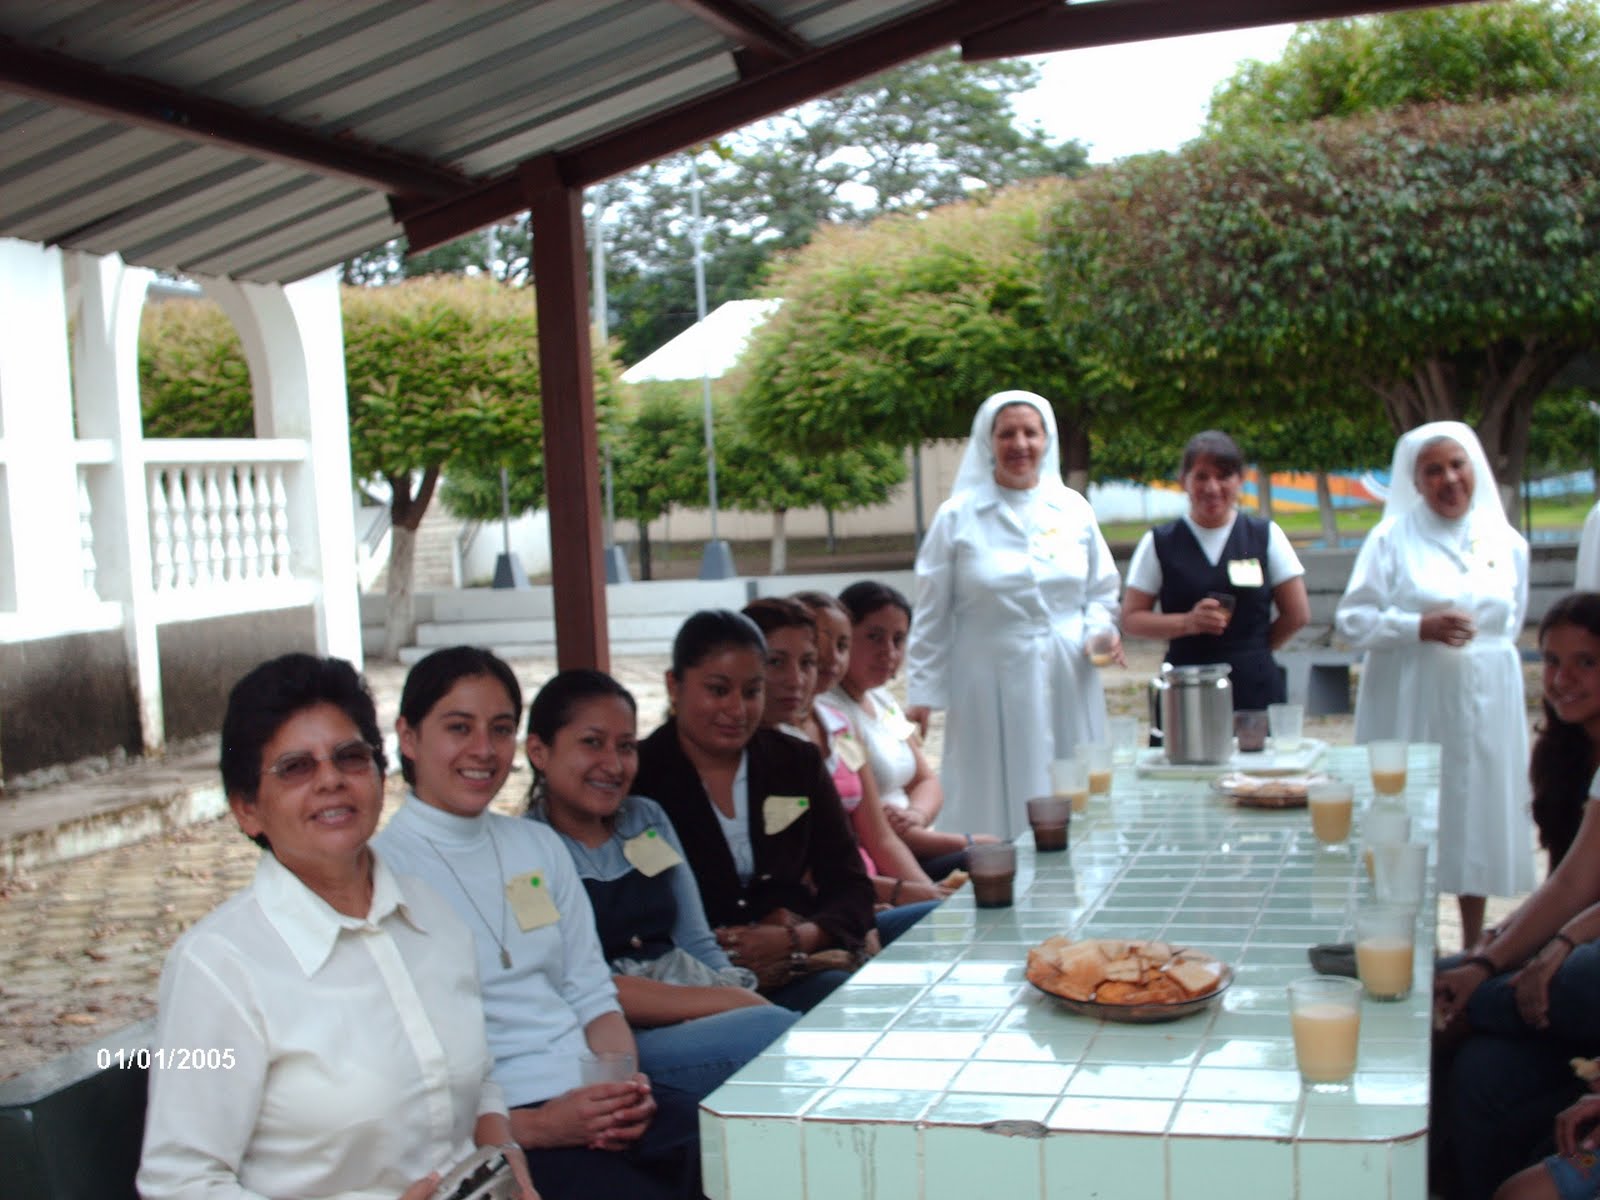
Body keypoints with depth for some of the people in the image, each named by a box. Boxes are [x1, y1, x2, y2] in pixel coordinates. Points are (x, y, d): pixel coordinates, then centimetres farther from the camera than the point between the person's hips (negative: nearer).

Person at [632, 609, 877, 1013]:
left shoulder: (798, 764, 13)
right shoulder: (638, 779, -1)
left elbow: (851, 888, 10)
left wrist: (798, 938, -11)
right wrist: (715, 952, -20)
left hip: (799, 967, 5)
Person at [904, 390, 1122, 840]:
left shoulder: (1073, 509, 8)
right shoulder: (958, 516, 0)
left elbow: (1102, 589, 17)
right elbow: (931, 616, 3)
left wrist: (1101, 628, -4)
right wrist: (921, 693, 1)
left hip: (1068, 685, 3)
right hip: (992, 687, -3)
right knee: (1002, 807, -1)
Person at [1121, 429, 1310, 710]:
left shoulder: (1266, 536, 9)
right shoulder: (1159, 544, 6)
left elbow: (1297, 614, 11)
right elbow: (1131, 620, 3)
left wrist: (1251, 652, 12)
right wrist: (1187, 623, -10)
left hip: (1257, 689, 1)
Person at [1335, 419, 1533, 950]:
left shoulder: (1507, 543, 9)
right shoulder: (1392, 538, -2)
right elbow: (1352, 621, -7)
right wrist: (1420, 627, -18)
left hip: (1484, 705, 3)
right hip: (1411, 706, -3)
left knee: (1477, 820, 7)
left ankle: (1474, 950, 20)